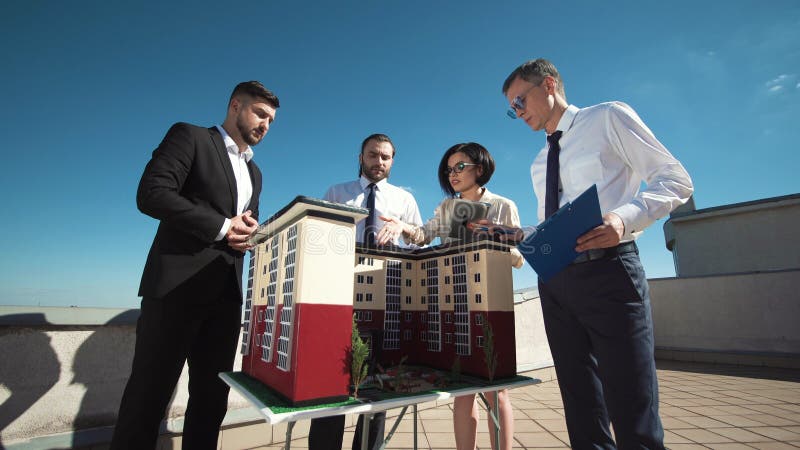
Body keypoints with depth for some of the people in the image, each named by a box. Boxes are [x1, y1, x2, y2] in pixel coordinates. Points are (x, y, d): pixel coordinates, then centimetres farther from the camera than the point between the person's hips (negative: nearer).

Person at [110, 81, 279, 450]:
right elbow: (151, 193, -11)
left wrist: (248, 235, -1)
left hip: (227, 292, 6)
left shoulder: (253, 171, 21)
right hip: (178, 284, -6)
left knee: (212, 397, 11)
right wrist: (222, 226, -13)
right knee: (149, 392, 4)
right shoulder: (190, 136, 2)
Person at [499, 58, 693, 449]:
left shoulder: (608, 117, 2)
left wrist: (624, 217, -21)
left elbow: (676, 179, -4)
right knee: (582, 409, 15)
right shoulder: (540, 162, 19)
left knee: (633, 416, -1)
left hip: (607, 271, -6)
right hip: (554, 279, 7)